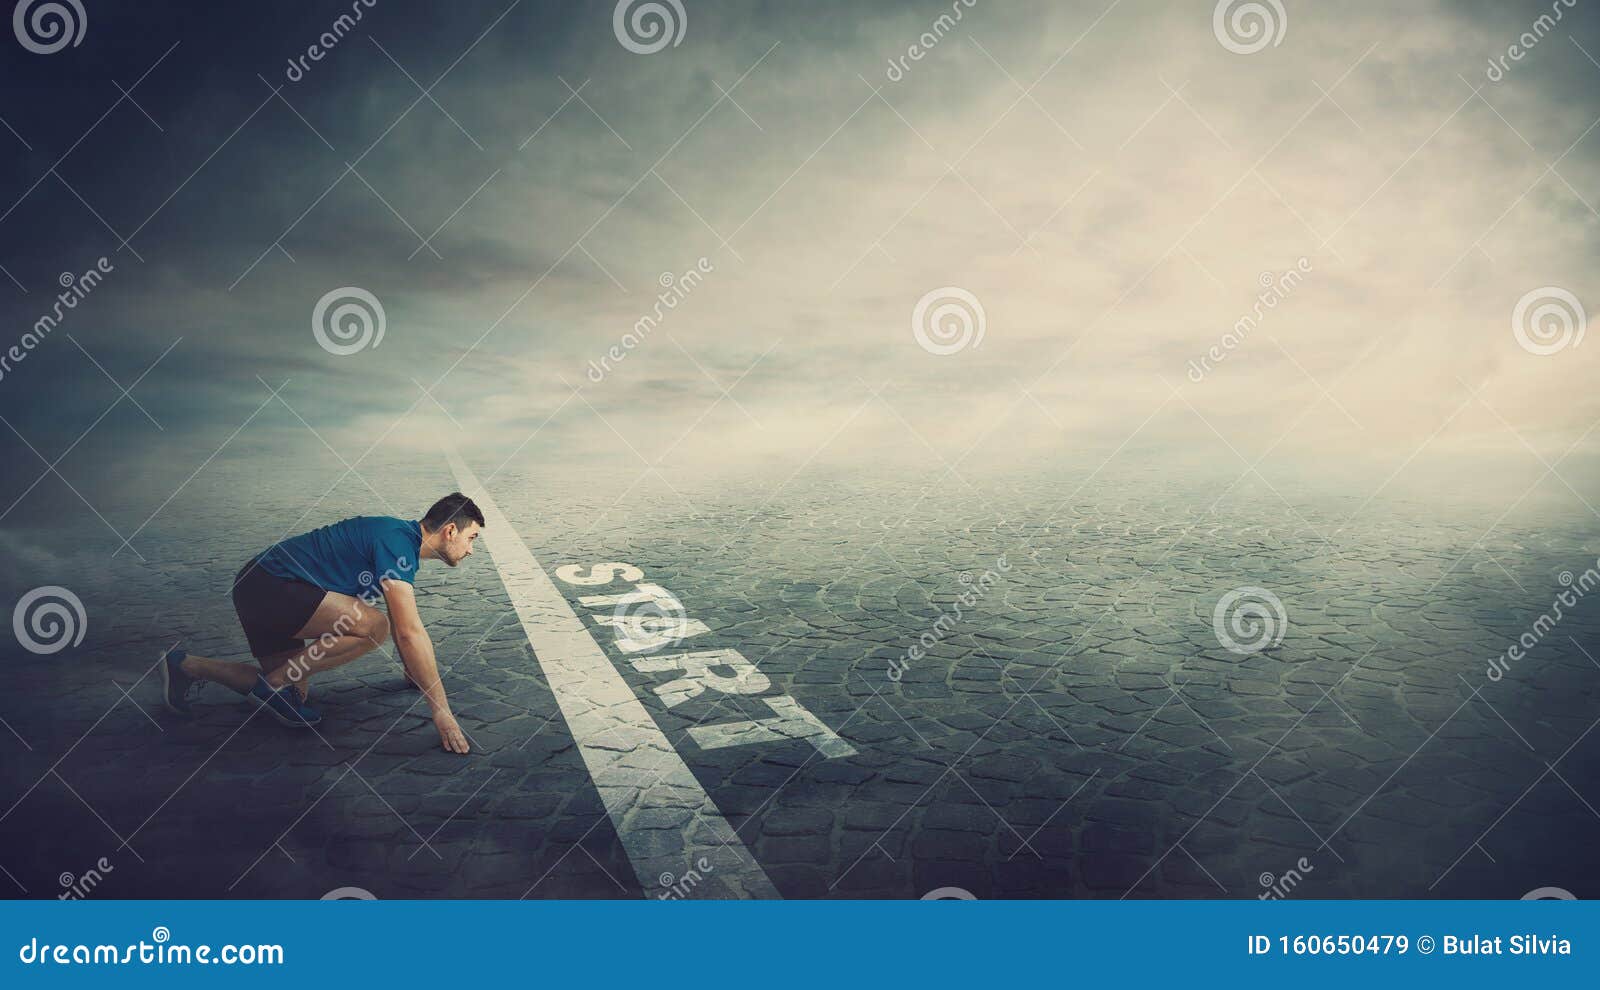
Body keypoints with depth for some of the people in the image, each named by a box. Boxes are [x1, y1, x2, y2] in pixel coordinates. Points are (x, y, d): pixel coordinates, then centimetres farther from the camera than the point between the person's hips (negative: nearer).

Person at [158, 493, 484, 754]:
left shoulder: (403, 538, 11)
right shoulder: (398, 541, -20)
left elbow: (401, 618, 28)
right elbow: (409, 632, -26)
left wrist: (413, 672, 34)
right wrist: (441, 710, -24)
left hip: (261, 589, 11)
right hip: (268, 586, -11)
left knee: (288, 688, 16)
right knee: (373, 626, -24)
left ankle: (186, 666, 26)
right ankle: (278, 681, -8)